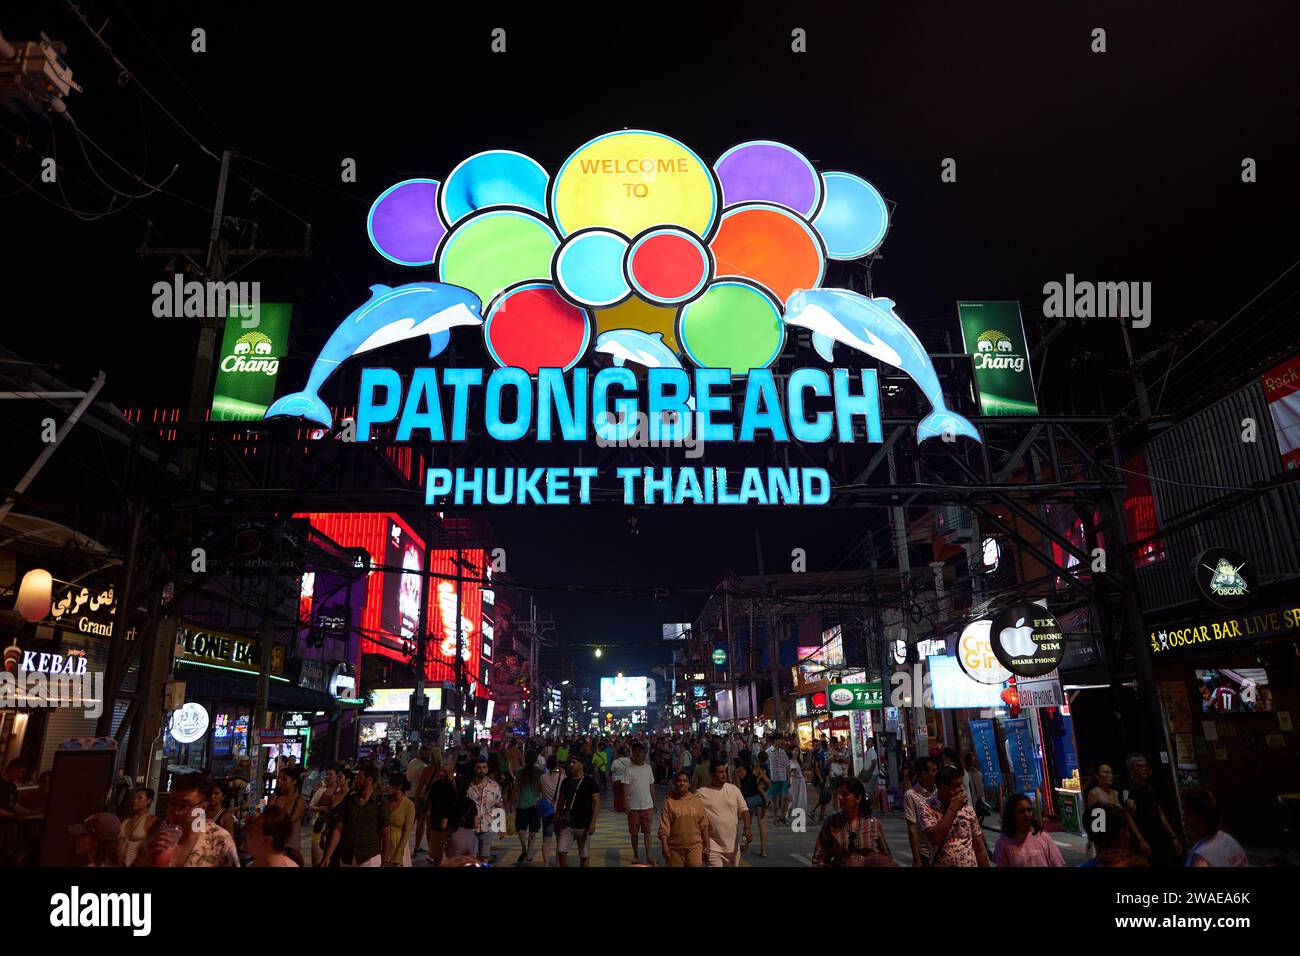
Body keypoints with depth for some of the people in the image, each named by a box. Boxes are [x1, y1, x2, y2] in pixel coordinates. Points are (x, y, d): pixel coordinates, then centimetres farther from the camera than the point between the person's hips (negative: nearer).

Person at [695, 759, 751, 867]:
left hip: (732, 845, 4)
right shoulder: (701, 793, -8)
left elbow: (744, 810, 4)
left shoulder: (734, 789, 3)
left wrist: (747, 828, -11)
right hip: (713, 846, -4)